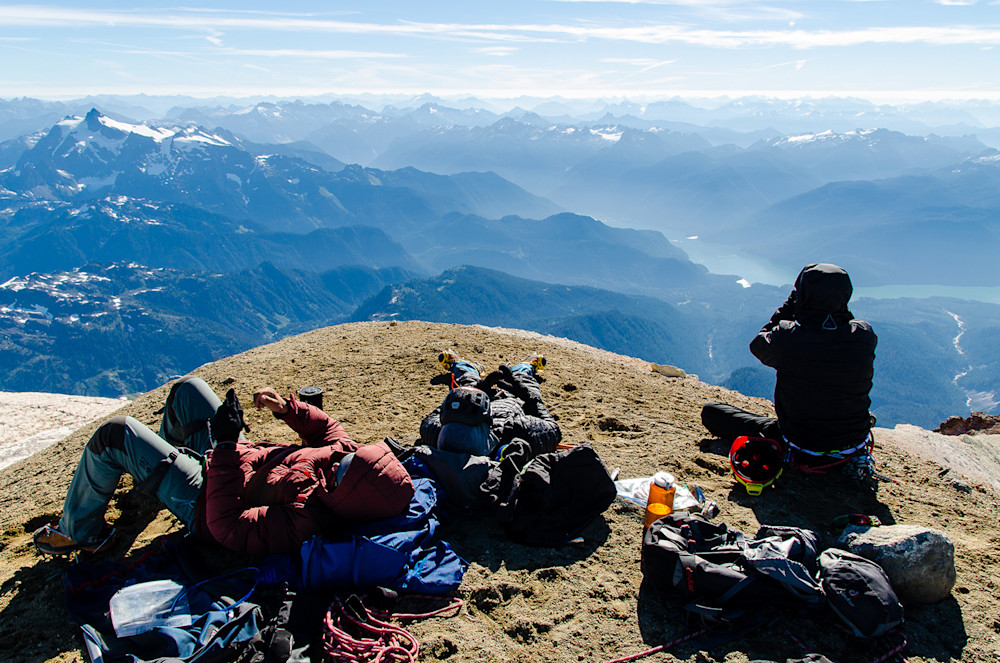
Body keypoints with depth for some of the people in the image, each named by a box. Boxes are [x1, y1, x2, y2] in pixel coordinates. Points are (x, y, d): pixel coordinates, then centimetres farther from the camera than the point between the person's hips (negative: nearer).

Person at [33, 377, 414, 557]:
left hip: (205, 499, -8)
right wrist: (286, 408, -10)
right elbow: (325, 427, 4)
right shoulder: (345, 453, -18)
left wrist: (226, 448, -37)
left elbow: (226, 527, -37)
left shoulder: (298, 521, -40)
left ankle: (79, 532, 20)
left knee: (115, 435, -9)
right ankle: (165, 456, 48)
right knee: (187, 389, 17)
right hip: (237, 460, 8)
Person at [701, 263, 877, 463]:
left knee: (710, 411, 8)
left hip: (801, 452, -4)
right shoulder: (865, 336, -17)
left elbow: (758, 345, 0)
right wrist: (836, 304, 4)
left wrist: (790, 303, 2)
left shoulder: (788, 338, -25)